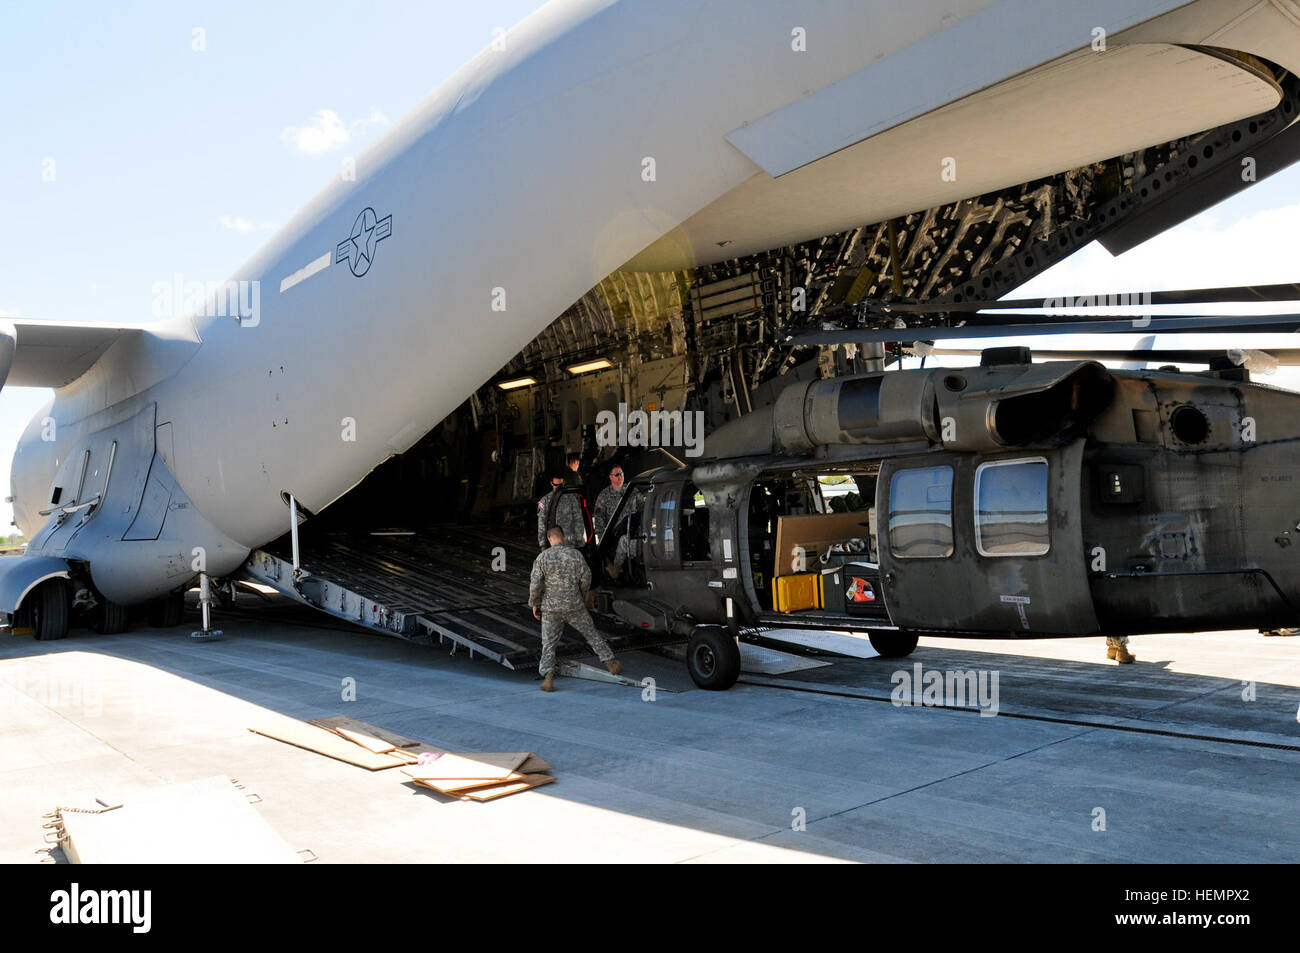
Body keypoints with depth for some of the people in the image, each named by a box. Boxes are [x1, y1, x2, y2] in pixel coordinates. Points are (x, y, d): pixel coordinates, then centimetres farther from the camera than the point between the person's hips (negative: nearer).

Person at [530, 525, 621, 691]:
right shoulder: (575, 554, -3)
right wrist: (582, 597, 17)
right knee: (591, 634, 18)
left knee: (549, 645, 8)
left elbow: (535, 583, -12)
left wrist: (534, 604, 2)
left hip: (551, 608, -1)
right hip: (574, 606, 1)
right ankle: (610, 663, 22)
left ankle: (548, 677, -9)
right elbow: (586, 579, -1)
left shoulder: (542, 556, -7)